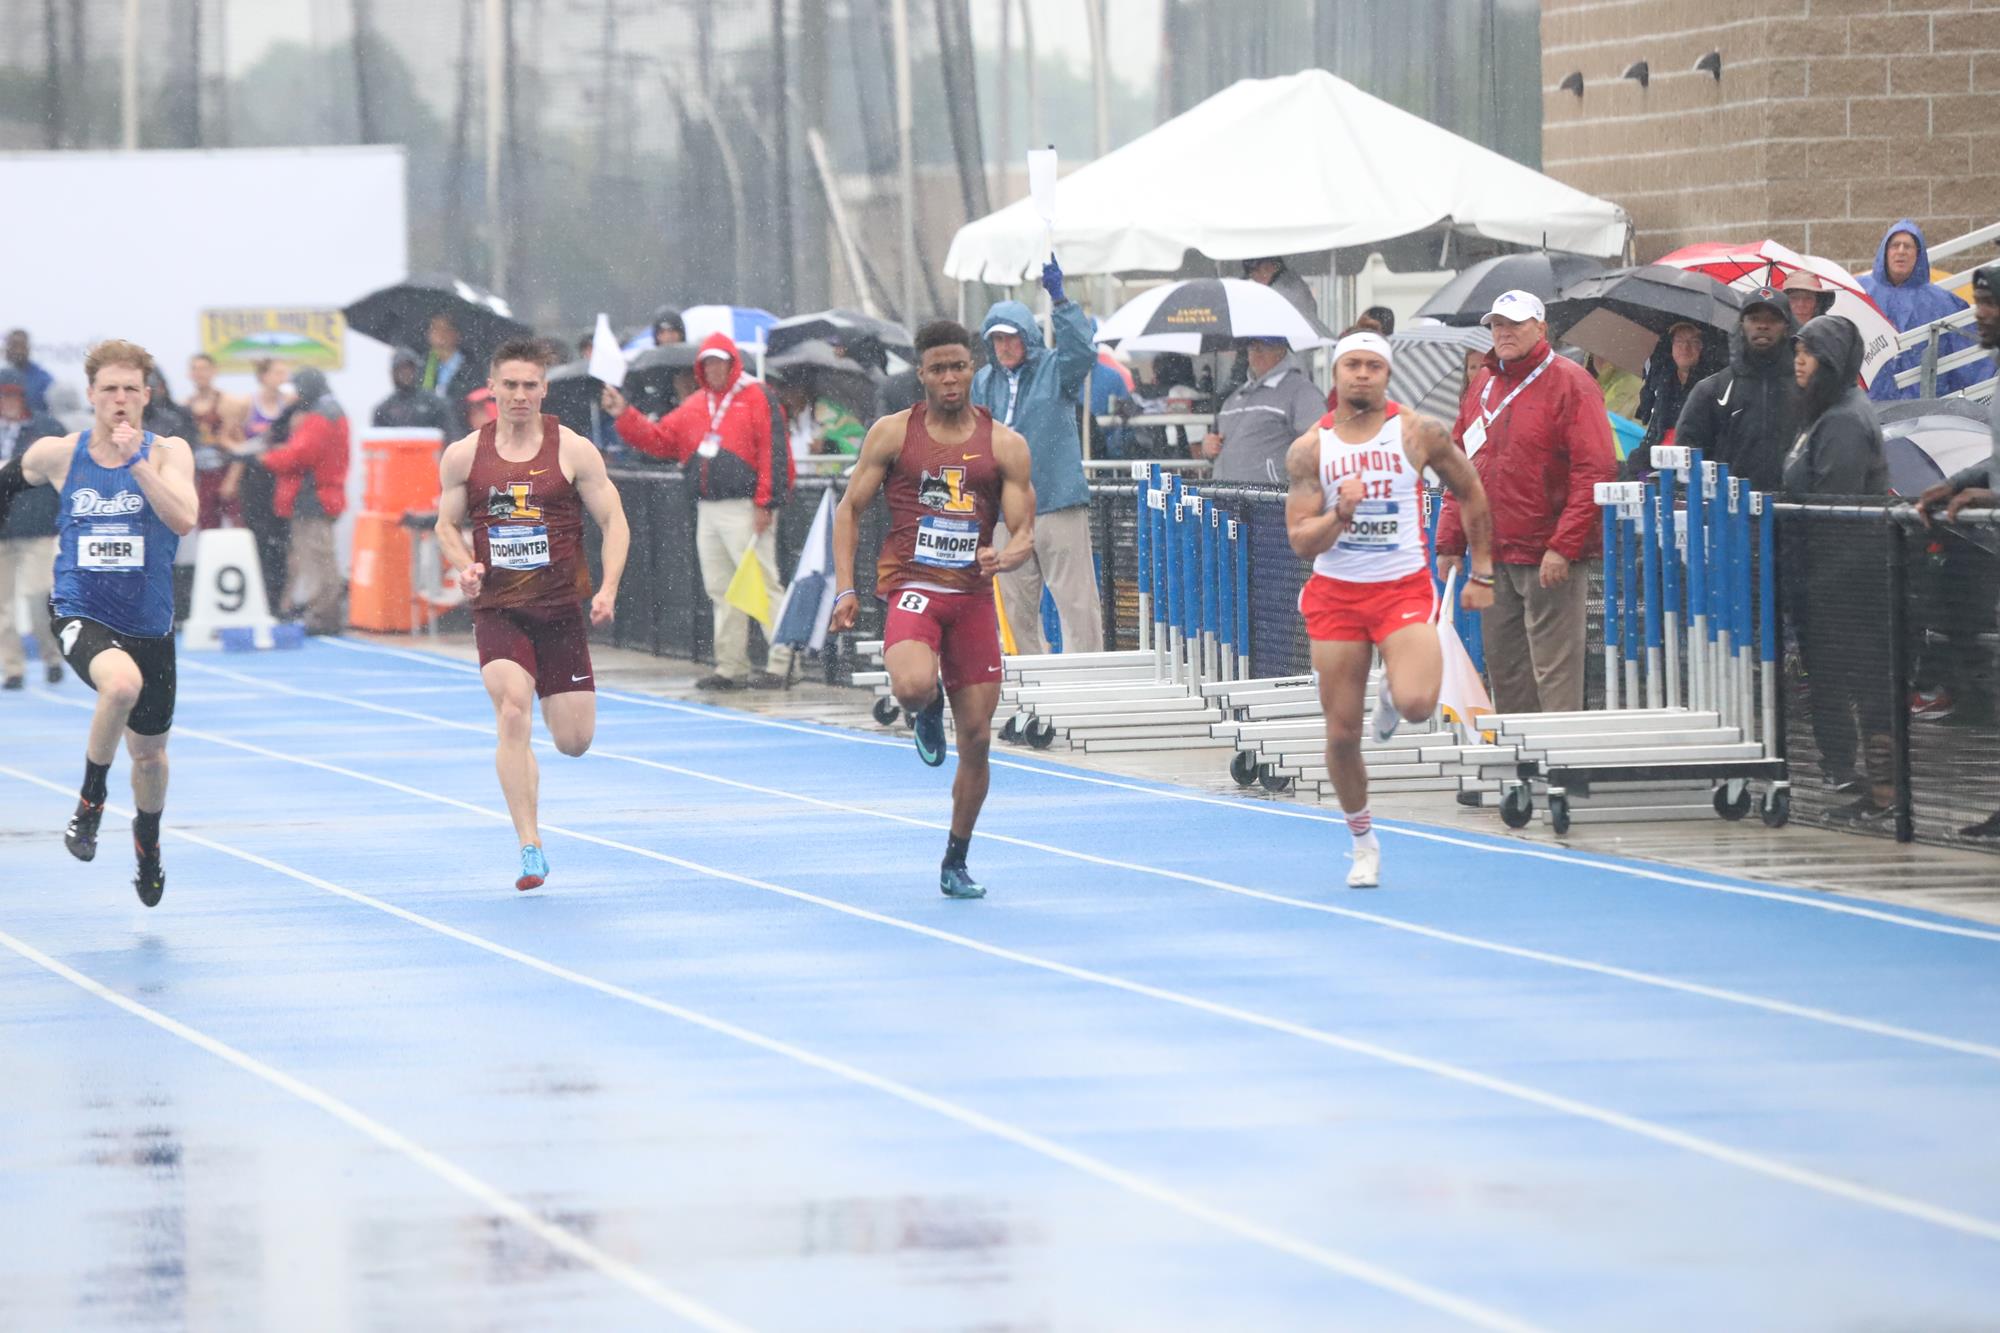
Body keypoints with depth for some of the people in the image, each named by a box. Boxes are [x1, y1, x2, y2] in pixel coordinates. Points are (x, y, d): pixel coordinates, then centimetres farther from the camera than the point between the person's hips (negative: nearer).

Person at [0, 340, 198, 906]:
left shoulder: (168, 453, -6)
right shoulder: (57, 454, -3)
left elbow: (183, 520, -23)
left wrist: (137, 460, -29)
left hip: (148, 624, 2)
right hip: (80, 614, -2)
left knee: (149, 752, 16)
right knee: (122, 682, -36)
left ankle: (147, 837, 49)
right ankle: (90, 800, -14)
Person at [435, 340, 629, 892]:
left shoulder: (574, 451, -2)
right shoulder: (463, 456, 2)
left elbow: (613, 521, 0)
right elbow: (446, 525, 12)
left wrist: (608, 588, -13)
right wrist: (464, 566, -9)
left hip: (562, 608, 0)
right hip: (497, 608, 0)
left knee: (574, 740, 0)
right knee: (512, 713, -22)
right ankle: (530, 847, -18)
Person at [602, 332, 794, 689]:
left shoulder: (756, 398, -5)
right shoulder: (695, 406, 17)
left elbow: (774, 452, -11)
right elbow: (659, 439, 20)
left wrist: (765, 503, -16)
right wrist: (625, 415, 8)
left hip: (745, 509, -8)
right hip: (708, 510, 8)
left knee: (762, 586, -10)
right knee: (721, 592, 10)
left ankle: (781, 663, -10)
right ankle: (730, 667, 15)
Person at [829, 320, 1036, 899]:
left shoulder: (1005, 445, 4)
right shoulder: (892, 433, 3)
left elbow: (1024, 532, 3)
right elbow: (850, 509, 7)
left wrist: (1006, 555, -21)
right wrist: (844, 587, -3)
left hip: (973, 594, 2)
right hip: (911, 585, -2)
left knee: (977, 738, 2)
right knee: (913, 687, -33)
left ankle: (955, 863, 19)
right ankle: (927, 712, 7)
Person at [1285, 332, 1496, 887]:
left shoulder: (1420, 434, -4)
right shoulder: (1309, 449, -2)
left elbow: (1471, 493, 10)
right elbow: (1300, 542, -5)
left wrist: (1482, 573, 10)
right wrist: (1341, 513, -24)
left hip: (1405, 589, -1)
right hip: (1335, 593, 1)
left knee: (1416, 705, -26)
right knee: (1341, 734, 3)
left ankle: (1393, 694, 13)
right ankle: (1362, 841, 25)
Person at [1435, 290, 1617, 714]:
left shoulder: (1570, 384, -6)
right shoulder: (1484, 386, 16)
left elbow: (1595, 470, -12)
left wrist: (1563, 546, -18)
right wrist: (1449, 542, 11)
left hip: (1548, 559, -7)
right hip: (1493, 559, 7)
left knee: (1553, 670, -8)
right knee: (1503, 670, 9)